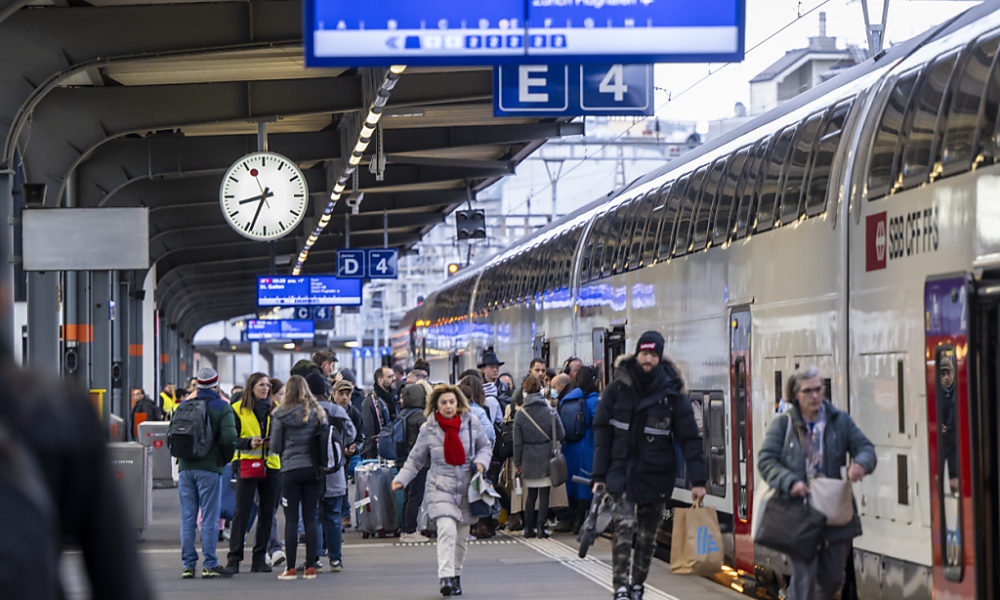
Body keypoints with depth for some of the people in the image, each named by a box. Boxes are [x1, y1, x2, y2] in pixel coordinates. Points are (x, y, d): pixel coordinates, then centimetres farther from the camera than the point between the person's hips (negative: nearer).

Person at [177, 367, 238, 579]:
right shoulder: (222, 407, -3)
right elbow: (228, 438, -14)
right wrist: (226, 458, 3)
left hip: (186, 467, 4)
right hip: (210, 468, -4)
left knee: (187, 518, 6)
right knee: (209, 518, -1)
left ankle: (188, 564, 6)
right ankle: (210, 565, -2)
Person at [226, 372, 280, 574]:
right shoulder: (238, 409, 0)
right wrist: (249, 443, -17)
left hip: (271, 465, 4)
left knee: (267, 512, 5)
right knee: (242, 511, -6)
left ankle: (259, 558, 13)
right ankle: (234, 558, -2)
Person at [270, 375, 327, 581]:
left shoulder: (282, 415, -6)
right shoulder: (318, 413, 1)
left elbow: (275, 446, -1)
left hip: (291, 470, -3)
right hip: (313, 469, 3)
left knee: (291, 519, 1)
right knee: (310, 518, 7)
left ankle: (291, 569, 0)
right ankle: (311, 567, 7)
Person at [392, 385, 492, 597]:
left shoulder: (471, 423, 1)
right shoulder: (428, 429, -2)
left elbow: (484, 446, 17)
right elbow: (415, 459, 7)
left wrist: (481, 461, -3)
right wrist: (401, 479, -4)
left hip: (466, 488, 3)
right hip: (440, 488, -3)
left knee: (462, 536, 8)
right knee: (447, 530, -21)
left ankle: (456, 575, 25)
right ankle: (446, 578, -26)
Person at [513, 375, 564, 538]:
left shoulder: (520, 414, -4)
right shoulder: (550, 411, -6)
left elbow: (517, 441, 0)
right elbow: (561, 435, -1)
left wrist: (517, 463, 8)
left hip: (529, 459, 2)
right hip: (546, 457, -2)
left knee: (531, 494, 13)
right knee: (544, 493, 2)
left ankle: (528, 527, 14)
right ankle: (541, 527, -2)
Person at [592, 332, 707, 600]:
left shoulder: (672, 394, -2)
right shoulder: (617, 389, 0)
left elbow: (689, 438, 0)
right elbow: (602, 432, 3)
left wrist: (698, 480, -4)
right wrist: (599, 476, -1)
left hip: (656, 474, 1)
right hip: (621, 470, -1)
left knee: (647, 534, 8)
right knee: (624, 525, -16)